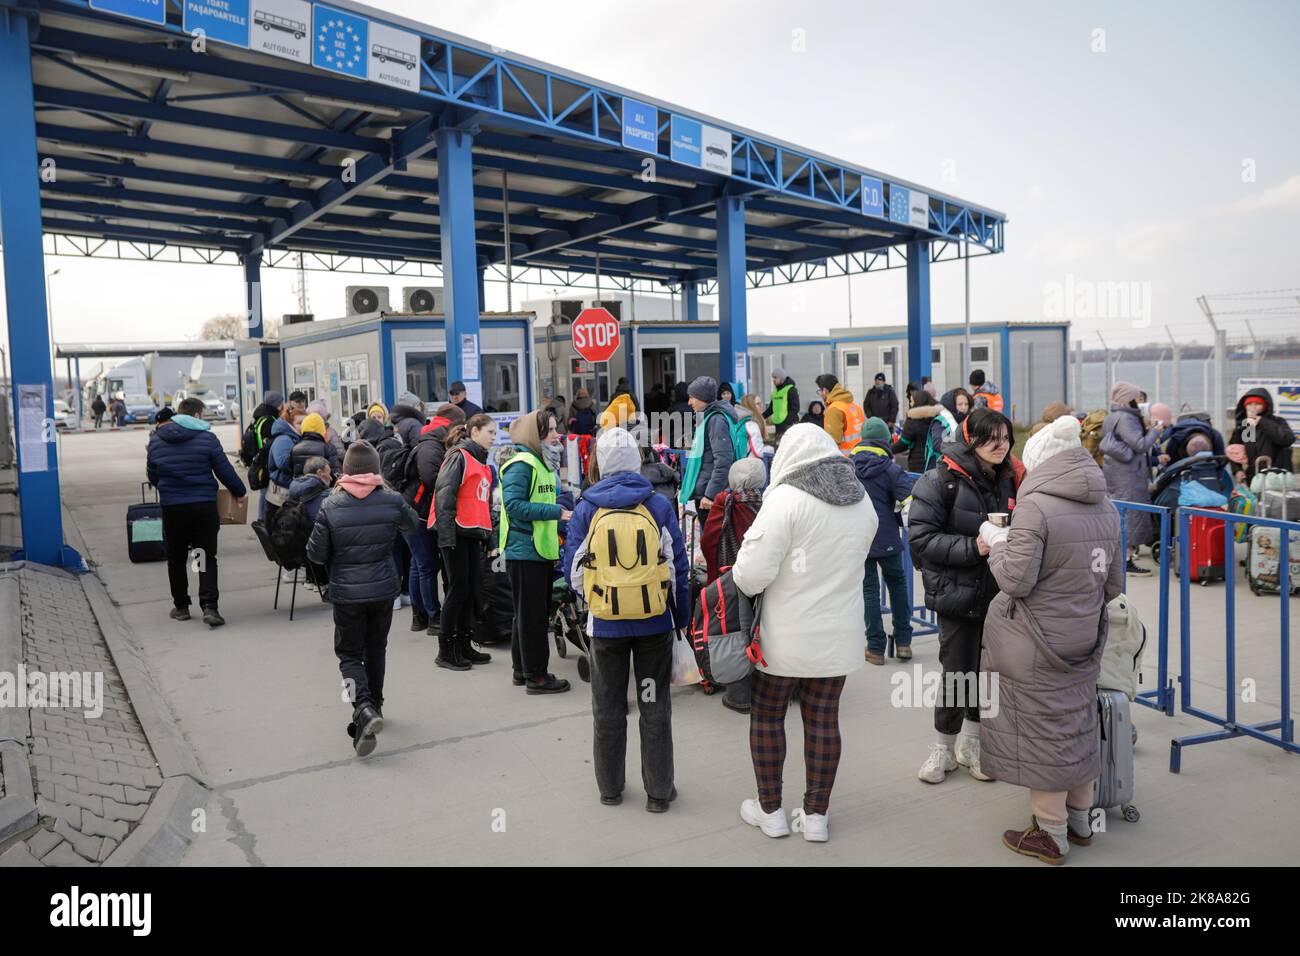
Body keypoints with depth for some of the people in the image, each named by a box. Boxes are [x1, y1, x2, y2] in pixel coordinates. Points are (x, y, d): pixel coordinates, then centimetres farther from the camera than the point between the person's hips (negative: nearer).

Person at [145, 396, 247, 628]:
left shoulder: (156, 439, 5)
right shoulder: (206, 438, -6)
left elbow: (152, 476, 12)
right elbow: (225, 471, -3)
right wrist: (239, 492, 12)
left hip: (171, 507, 3)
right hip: (203, 505, -3)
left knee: (176, 559, 15)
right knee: (207, 557, 2)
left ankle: (180, 606, 22)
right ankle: (209, 606, -8)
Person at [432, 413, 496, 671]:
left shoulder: (482, 462, 19)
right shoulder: (460, 457, -9)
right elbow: (444, 494, -17)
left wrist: (488, 534, 18)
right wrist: (446, 534, -22)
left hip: (474, 534, 9)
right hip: (456, 533, -9)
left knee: (471, 591, 11)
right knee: (458, 589, -4)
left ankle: (463, 646, 20)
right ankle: (446, 651, 5)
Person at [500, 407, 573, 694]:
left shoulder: (542, 463, 16)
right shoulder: (521, 464, -15)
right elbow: (513, 504, -23)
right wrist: (556, 512, -22)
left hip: (540, 551, 10)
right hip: (525, 552, -10)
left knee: (534, 613, 16)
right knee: (532, 614, -2)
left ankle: (522, 669, 27)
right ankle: (536, 676, 6)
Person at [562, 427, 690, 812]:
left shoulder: (585, 509, -5)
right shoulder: (659, 506, -5)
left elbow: (571, 567, -1)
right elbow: (678, 566, -2)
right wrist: (682, 618, 7)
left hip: (606, 623, 0)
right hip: (655, 623, 0)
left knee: (608, 708, 15)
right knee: (655, 707, 12)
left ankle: (610, 788, 27)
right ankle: (659, 791, 19)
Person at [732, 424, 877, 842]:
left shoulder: (787, 499, -17)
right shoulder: (862, 502, 5)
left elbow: (755, 571, -21)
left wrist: (739, 582, -1)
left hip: (785, 637, -5)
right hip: (839, 635, 5)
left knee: (766, 715, 12)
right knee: (823, 719, 13)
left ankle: (770, 810, 22)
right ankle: (816, 814, 21)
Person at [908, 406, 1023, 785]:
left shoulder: (1009, 477, 3)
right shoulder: (942, 480, -13)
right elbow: (920, 537, -16)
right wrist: (972, 547, -23)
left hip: (999, 592, 5)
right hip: (958, 593, -5)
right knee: (958, 672, 2)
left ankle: (972, 742, 32)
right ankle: (944, 745, 23)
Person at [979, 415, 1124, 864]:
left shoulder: (1034, 506, -19)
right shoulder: (1105, 508, 6)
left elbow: (1016, 579, -18)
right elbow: (1113, 583, 12)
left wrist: (996, 541, -3)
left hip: (1035, 642, -7)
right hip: (1083, 641, 7)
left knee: (1041, 731, 4)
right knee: (1077, 725, 19)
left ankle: (1051, 835, 15)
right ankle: (1080, 819, 34)